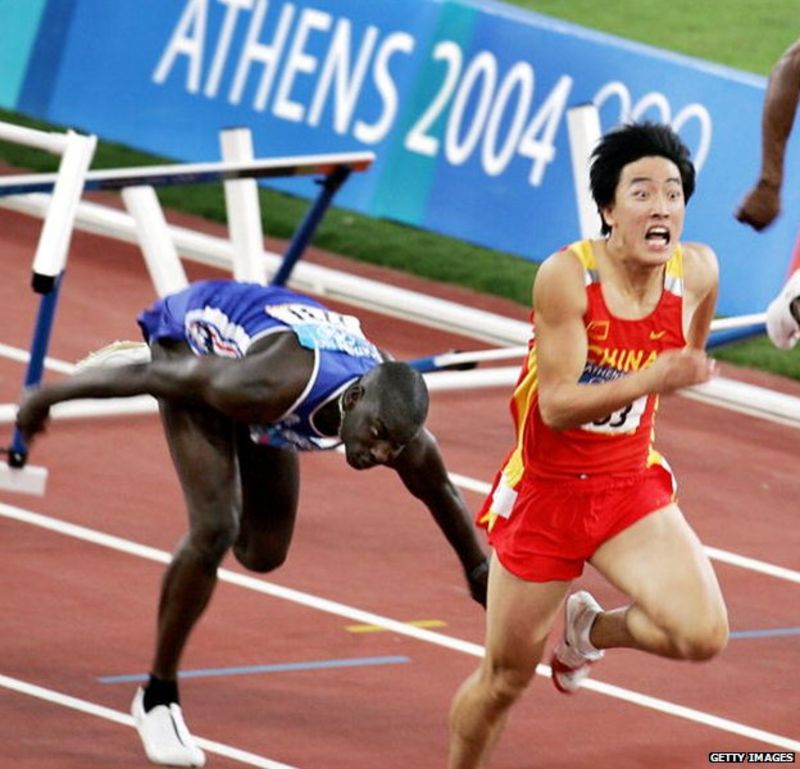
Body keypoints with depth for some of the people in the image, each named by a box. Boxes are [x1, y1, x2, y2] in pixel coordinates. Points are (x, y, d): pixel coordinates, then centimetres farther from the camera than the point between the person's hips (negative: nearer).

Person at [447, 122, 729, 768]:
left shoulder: (697, 272, -10)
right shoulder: (567, 277, -23)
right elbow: (556, 406, -28)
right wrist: (647, 381, -40)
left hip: (632, 489, 3)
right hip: (544, 491, -3)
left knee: (703, 634, -19)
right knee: (505, 679, 7)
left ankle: (590, 630, 15)